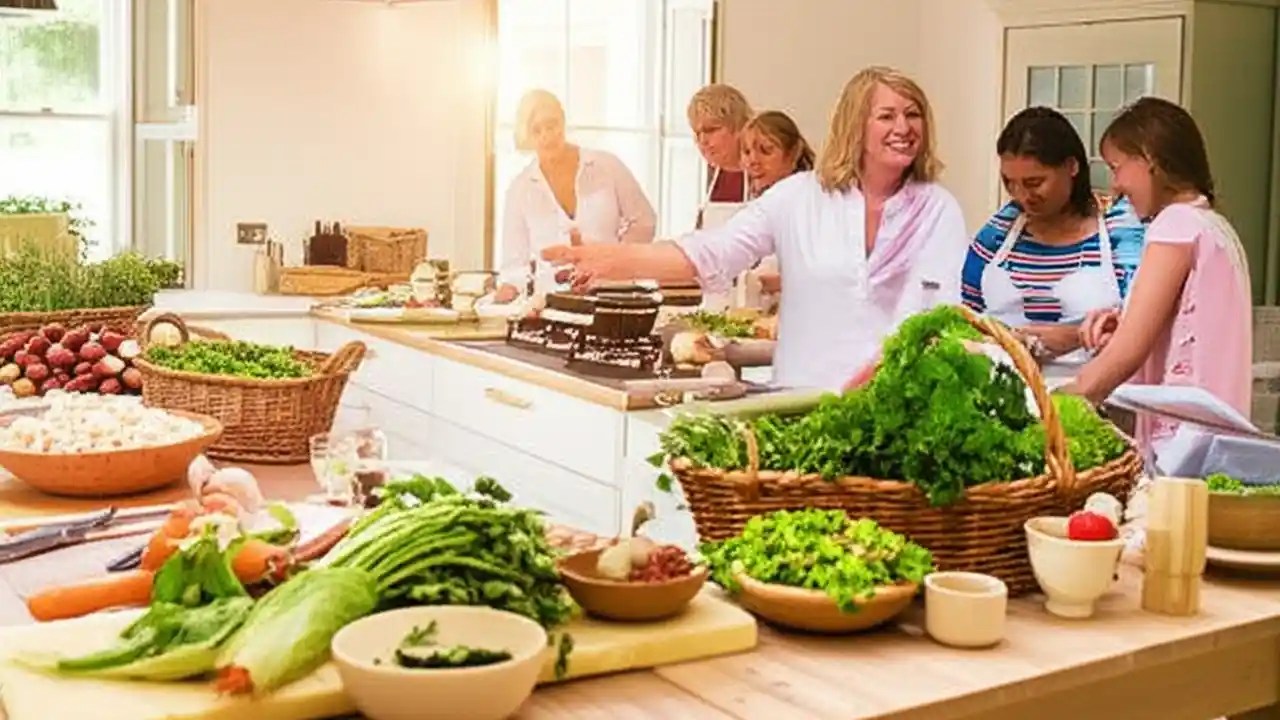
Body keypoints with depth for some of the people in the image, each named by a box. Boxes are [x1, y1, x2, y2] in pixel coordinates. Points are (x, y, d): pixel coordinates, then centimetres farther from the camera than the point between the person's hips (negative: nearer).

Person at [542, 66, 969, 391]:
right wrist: (614, 260, -14)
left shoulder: (939, 210, 4)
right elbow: (712, 255, -2)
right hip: (801, 399, 0)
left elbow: (945, 314, -1)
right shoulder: (800, 196, 3)